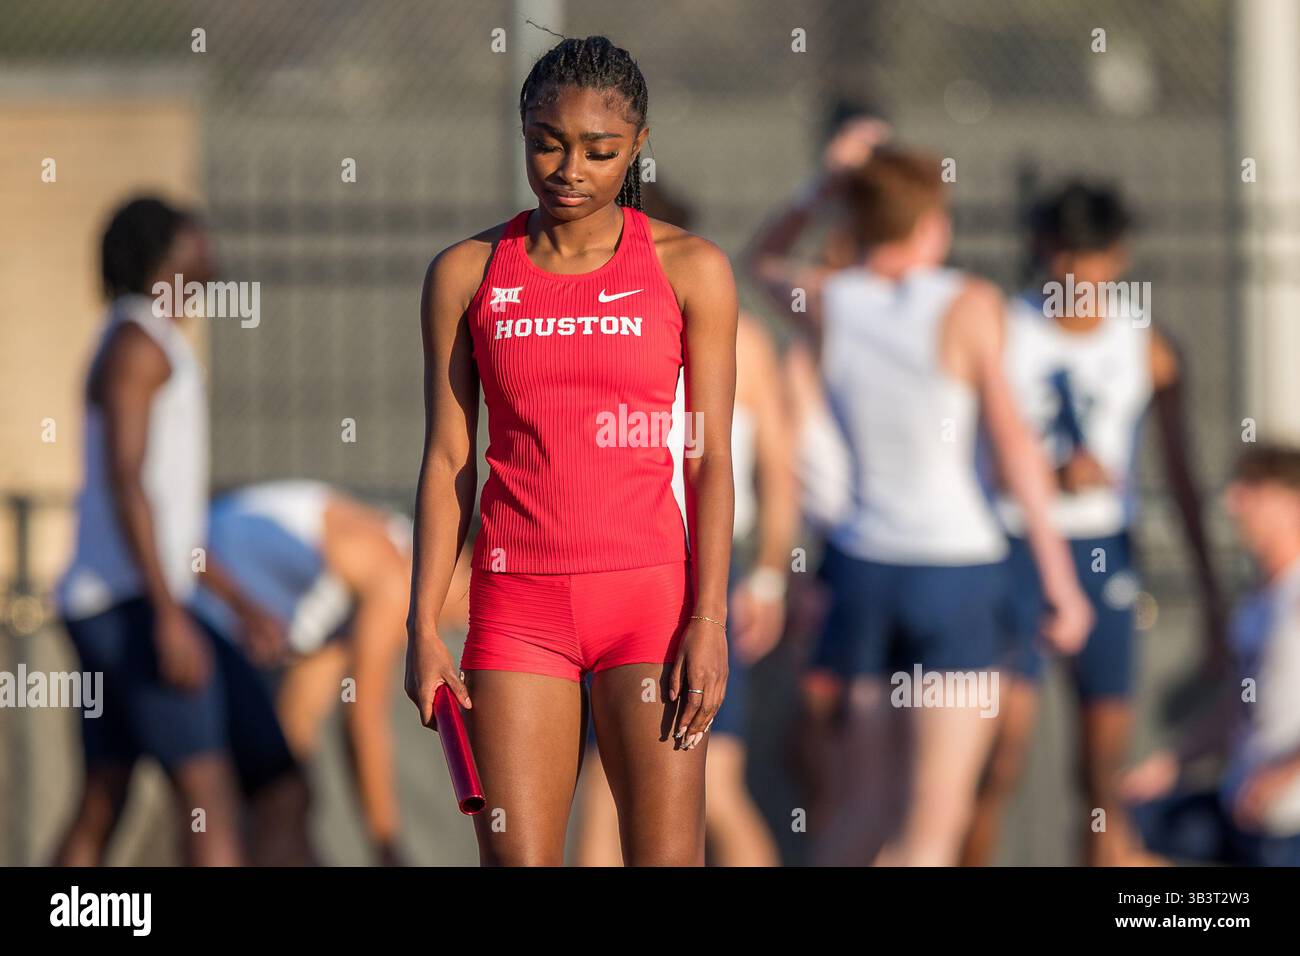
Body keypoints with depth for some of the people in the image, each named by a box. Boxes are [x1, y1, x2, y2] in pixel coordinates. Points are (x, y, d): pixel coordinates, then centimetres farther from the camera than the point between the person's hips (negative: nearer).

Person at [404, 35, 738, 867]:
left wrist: (710, 622, -9)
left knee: (666, 865, -6)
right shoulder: (466, 275, 7)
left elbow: (710, 459, 0)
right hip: (519, 604, 2)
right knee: (515, 867, -2)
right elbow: (448, 461, 7)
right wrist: (424, 628, 0)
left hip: (650, 596, -2)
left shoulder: (690, 270, 2)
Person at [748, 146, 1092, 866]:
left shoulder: (826, 302, 1)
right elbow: (1012, 443, -8)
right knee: (935, 822, -5)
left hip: (862, 560, 4)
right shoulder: (968, 305, -8)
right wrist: (1058, 573, -3)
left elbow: (765, 258, 25)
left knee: (865, 805, 18)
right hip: (957, 564, -4)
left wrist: (826, 187, 10)